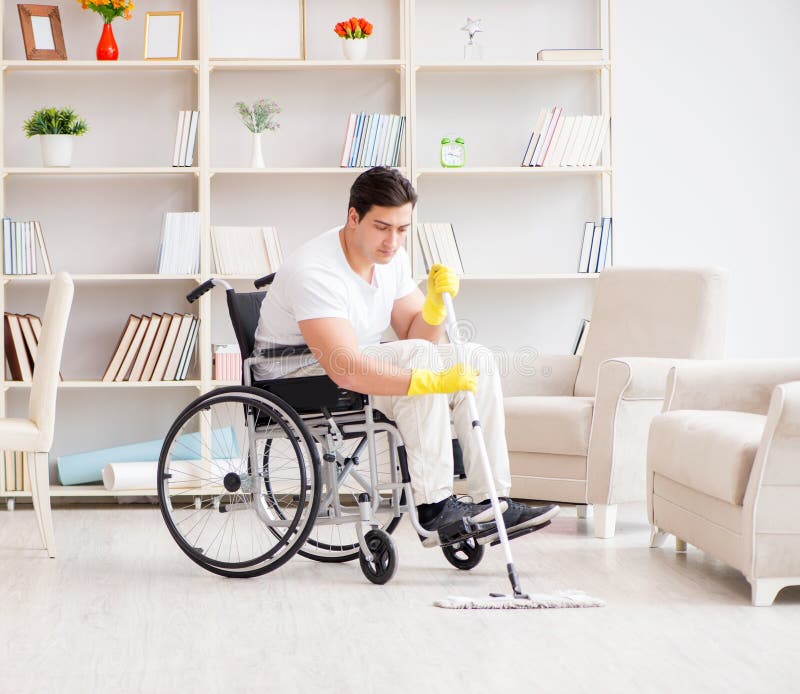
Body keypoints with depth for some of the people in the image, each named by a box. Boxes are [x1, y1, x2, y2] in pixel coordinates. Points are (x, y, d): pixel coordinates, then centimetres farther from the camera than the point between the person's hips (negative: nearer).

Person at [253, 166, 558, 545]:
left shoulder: (390, 256, -1)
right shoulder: (315, 272, -28)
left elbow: (416, 333, 5)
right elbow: (346, 371, -38)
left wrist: (436, 300, -17)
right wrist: (434, 382, -41)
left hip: (354, 362, 9)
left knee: (476, 360, -8)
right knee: (418, 355, -31)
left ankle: (493, 502, -10)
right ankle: (434, 509, -30)